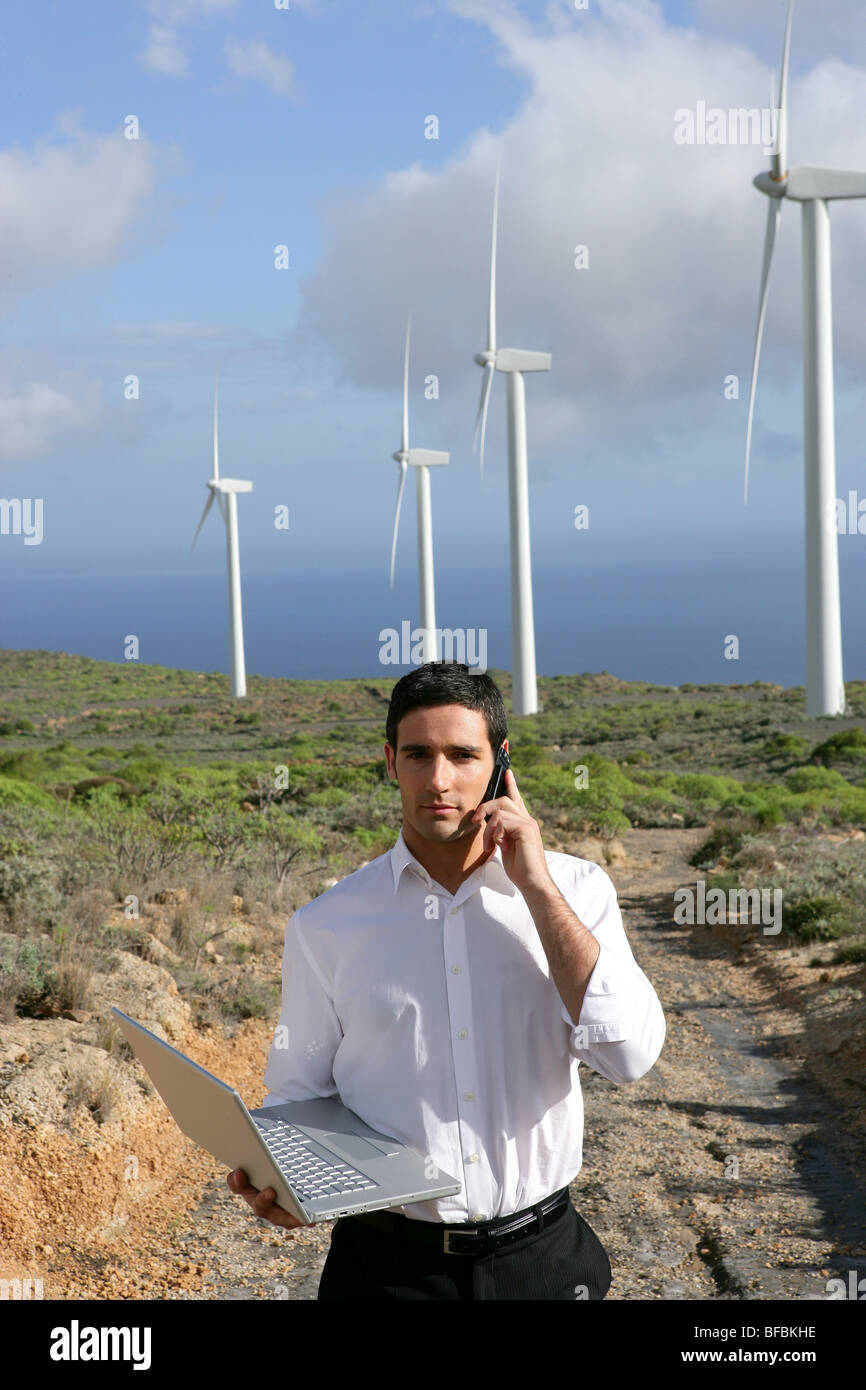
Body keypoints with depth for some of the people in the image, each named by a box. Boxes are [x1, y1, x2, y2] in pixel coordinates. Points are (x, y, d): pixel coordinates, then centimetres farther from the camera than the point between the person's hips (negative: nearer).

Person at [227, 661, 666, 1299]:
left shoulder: (574, 889, -2)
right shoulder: (327, 925, -3)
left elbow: (629, 1055, -14)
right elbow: (299, 1092, 4)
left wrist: (537, 886, -15)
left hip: (540, 1257, 1)